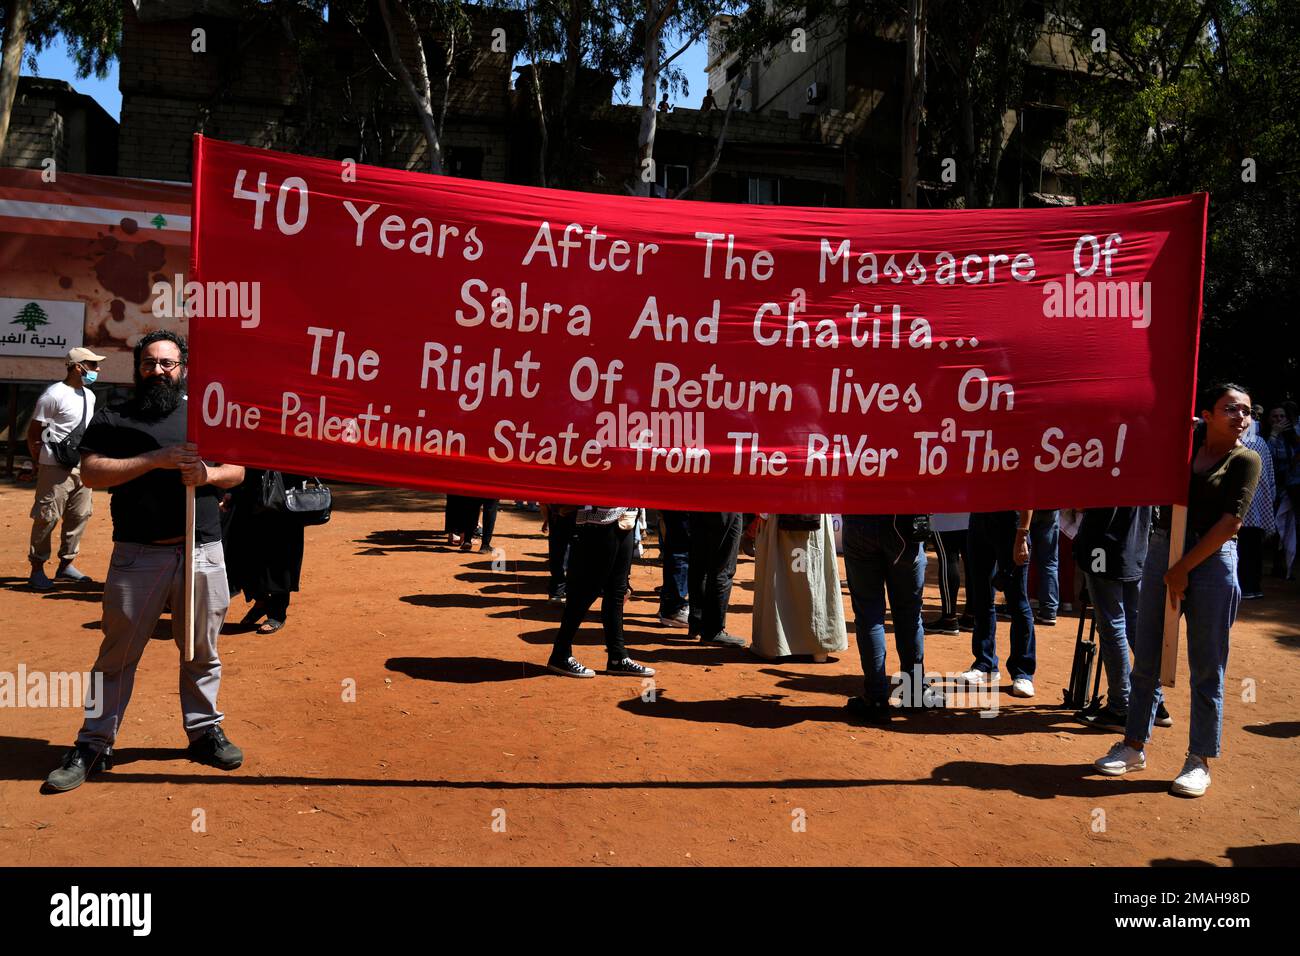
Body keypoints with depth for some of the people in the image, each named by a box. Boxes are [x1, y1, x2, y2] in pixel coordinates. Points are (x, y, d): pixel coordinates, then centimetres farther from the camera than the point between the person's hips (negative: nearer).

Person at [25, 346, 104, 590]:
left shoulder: (89, 396, 13)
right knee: (48, 517, -4)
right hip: (56, 467, -8)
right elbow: (33, 433, -8)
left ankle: (66, 565, 21)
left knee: (80, 515, 10)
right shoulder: (54, 394, -12)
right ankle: (37, 569, 6)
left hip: (82, 466, 8)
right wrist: (40, 464, -9)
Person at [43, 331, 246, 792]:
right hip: (137, 555, -2)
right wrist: (156, 459, -18)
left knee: (202, 651, 12)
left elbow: (237, 471, 12)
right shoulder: (112, 418, 6)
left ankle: (204, 730, 26)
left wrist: (207, 474, -11)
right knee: (118, 653, 4)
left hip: (202, 551, 2)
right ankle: (93, 745, 16)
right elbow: (91, 473, -7)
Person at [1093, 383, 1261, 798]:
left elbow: (1231, 522, -11)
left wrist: (1184, 568, -14)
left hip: (1212, 562, -4)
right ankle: (1134, 745, 21)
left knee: (1206, 667, 3)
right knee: (1146, 658, 9)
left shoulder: (1245, 460, -3)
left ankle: (1199, 760, 14)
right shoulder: (1187, 440, 9)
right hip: (1163, 551, 4)